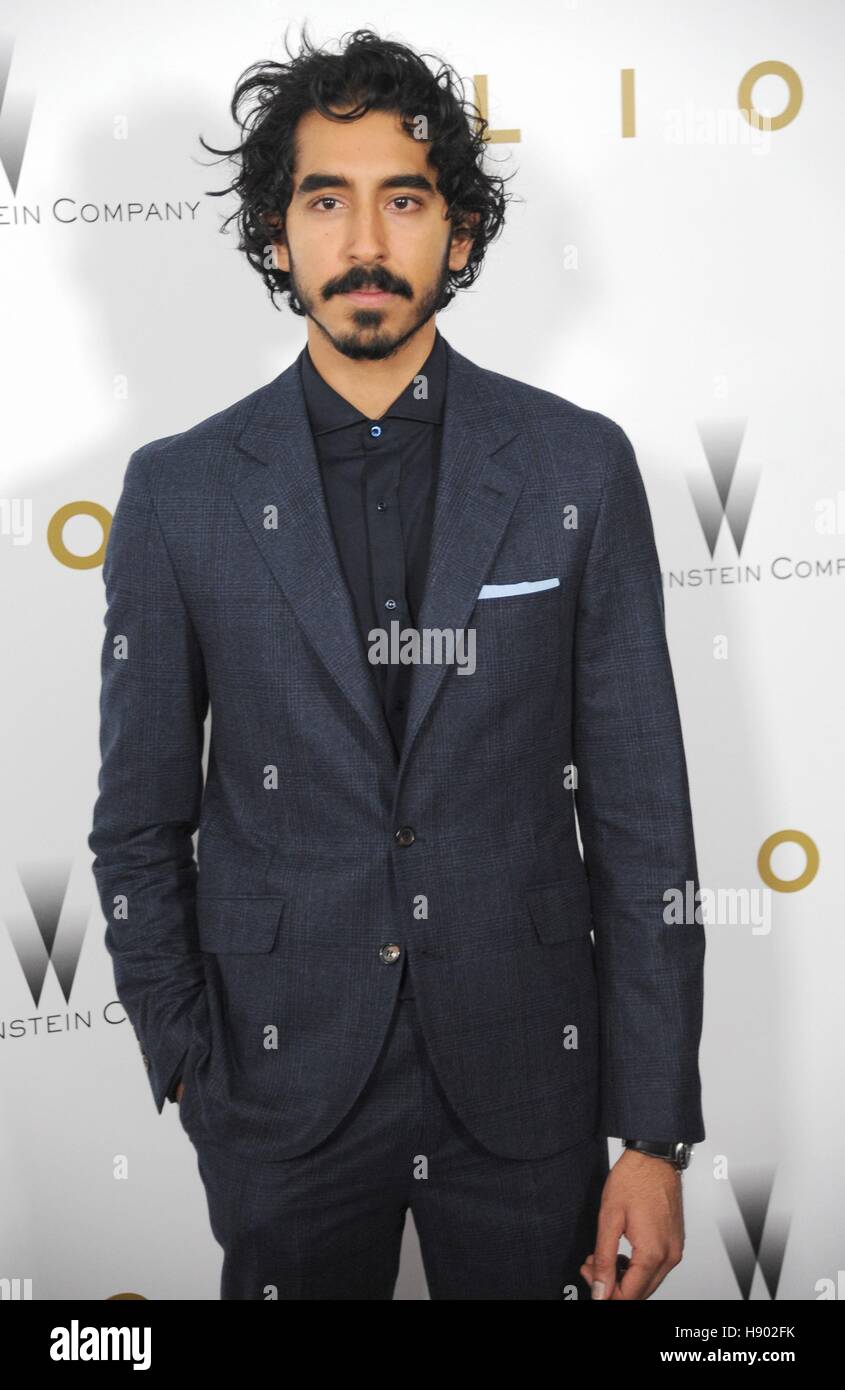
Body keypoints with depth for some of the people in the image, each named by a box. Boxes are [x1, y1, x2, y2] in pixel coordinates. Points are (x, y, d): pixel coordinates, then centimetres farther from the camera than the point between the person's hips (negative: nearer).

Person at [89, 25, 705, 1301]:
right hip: (284, 1088, 0)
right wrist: (187, 1066, 1)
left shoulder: (580, 467, -4)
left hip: (526, 1078, 0)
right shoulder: (179, 490, -3)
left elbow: (641, 817, -4)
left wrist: (655, 1136, -5)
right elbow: (140, 821, 3)